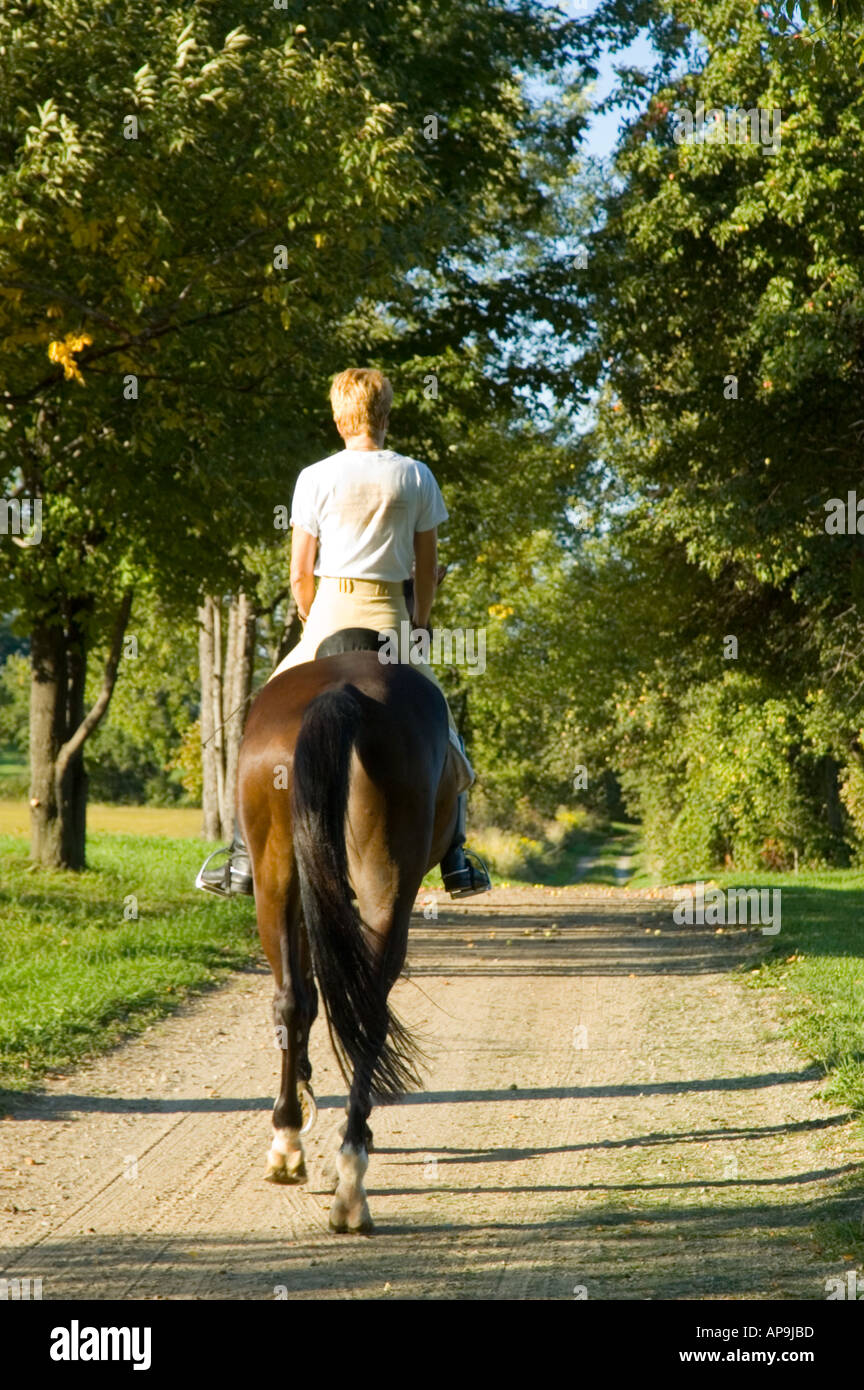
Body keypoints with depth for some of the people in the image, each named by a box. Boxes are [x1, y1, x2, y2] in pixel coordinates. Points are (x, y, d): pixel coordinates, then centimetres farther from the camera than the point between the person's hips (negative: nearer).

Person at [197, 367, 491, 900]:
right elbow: (427, 568, 6)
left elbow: (301, 572, 0)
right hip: (391, 616, 1)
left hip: (331, 614, -1)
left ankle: (245, 862, 6)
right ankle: (456, 860, 13)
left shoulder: (316, 479, -2)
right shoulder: (416, 476, 2)